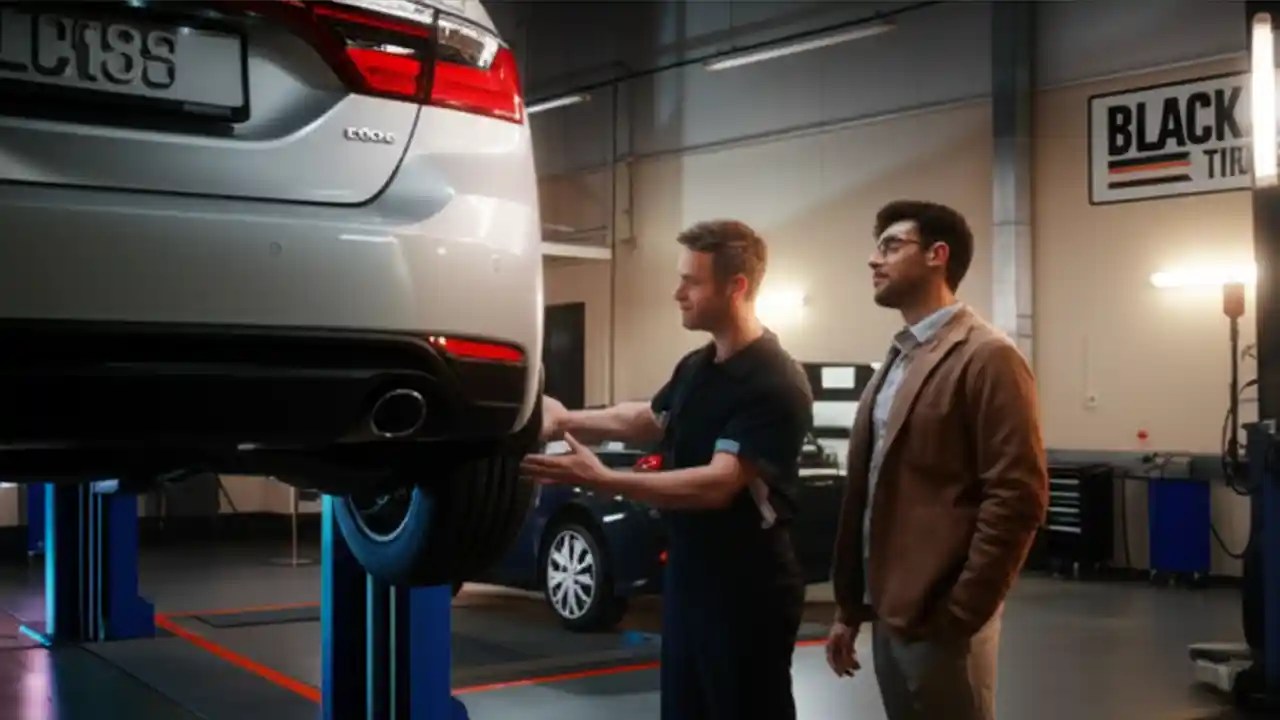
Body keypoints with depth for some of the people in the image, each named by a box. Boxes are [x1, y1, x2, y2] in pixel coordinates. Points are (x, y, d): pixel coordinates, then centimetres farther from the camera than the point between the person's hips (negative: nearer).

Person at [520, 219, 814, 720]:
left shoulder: (776, 385, -22)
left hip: (749, 590, -9)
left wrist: (602, 482, -35)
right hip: (687, 575, 9)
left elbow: (718, 484, -30)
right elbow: (648, 420, 24)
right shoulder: (694, 367, 8)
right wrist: (568, 421, 10)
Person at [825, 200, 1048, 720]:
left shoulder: (987, 358, -12)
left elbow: (1018, 498, -18)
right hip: (888, 614, 8)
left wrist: (958, 615, -16)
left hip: (940, 620, -8)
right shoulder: (897, 359, 14)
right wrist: (849, 607, 15)